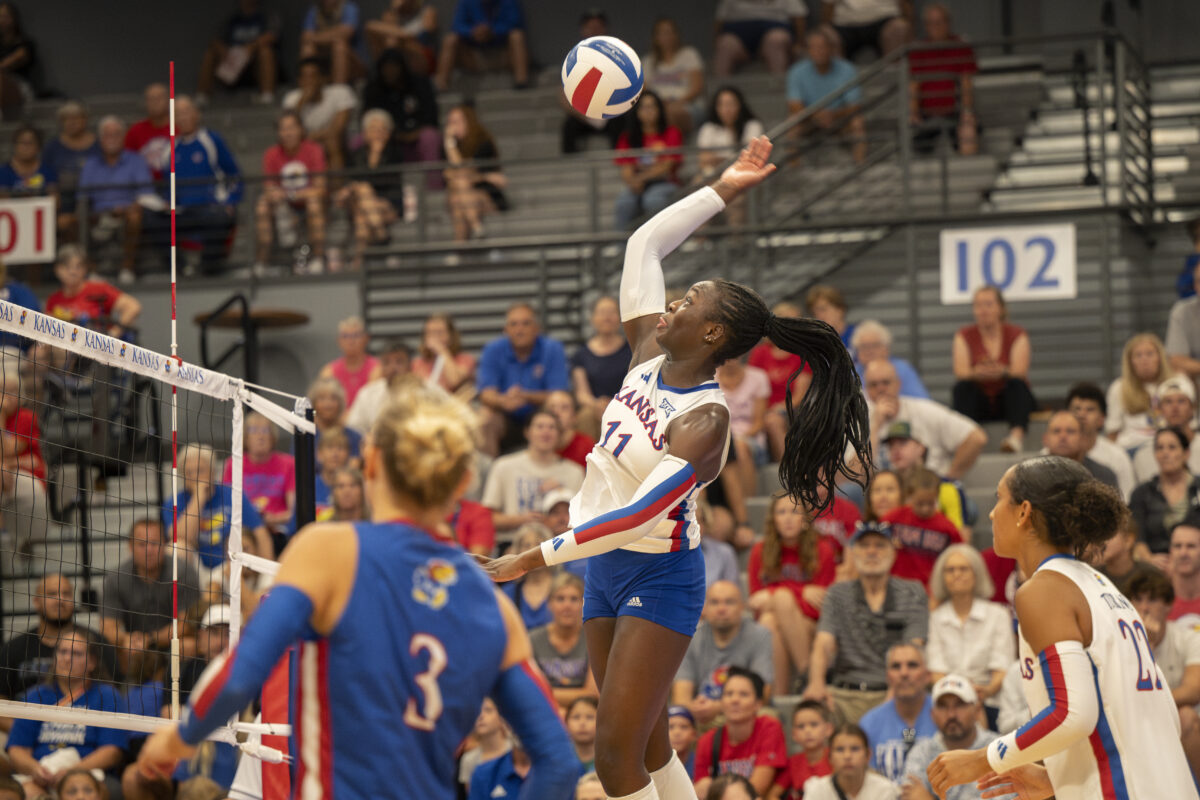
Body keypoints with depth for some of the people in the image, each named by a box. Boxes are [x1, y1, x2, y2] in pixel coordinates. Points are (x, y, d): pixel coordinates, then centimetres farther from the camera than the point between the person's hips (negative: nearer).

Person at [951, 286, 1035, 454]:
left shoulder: (1016, 334, 1)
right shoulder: (965, 335, 3)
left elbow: (1020, 372, -16)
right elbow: (961, 373, -12)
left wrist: (1002, 372, -40)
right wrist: (977, 373, -37)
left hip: (1010, 399, -1)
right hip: (979, 401, 1)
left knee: (1017, 384, -31)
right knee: (962, 387, -28)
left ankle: (1017, 434, -54)